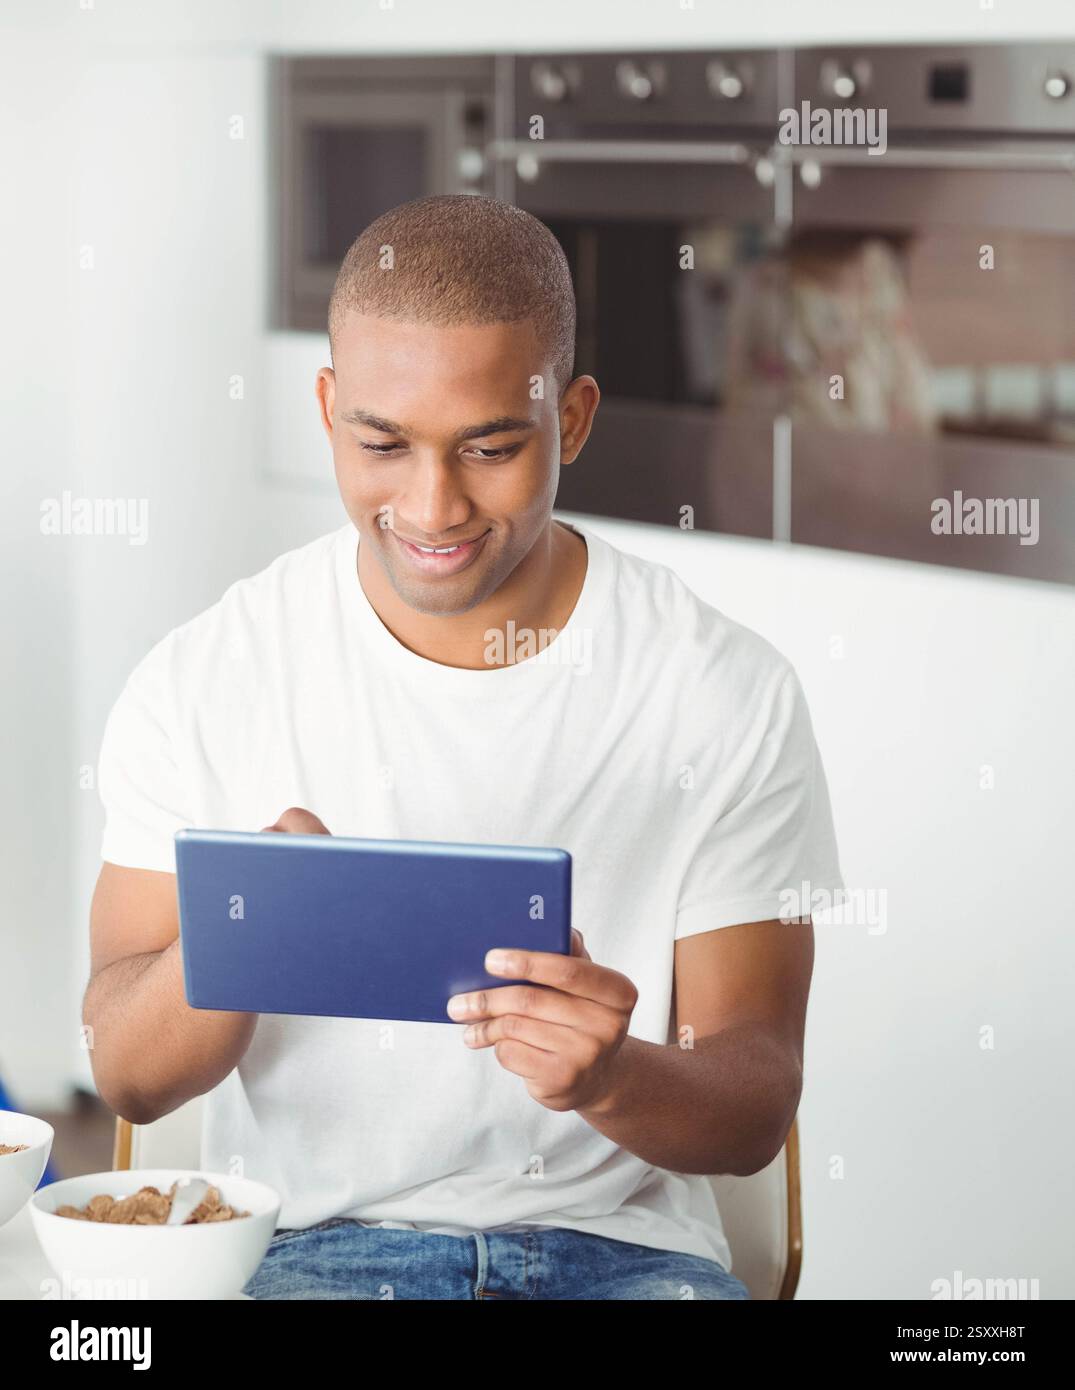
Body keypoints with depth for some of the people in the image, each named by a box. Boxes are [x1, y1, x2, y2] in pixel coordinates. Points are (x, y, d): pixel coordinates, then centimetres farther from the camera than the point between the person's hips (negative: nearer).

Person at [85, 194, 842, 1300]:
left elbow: (757, 1109, -2)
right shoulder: (200, 684, -1)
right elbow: (129, 1076, 0)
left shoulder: (729, 697, -2)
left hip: (623, 1242, 1)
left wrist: (611, 1077, -25)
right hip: (307, 1239, -1)